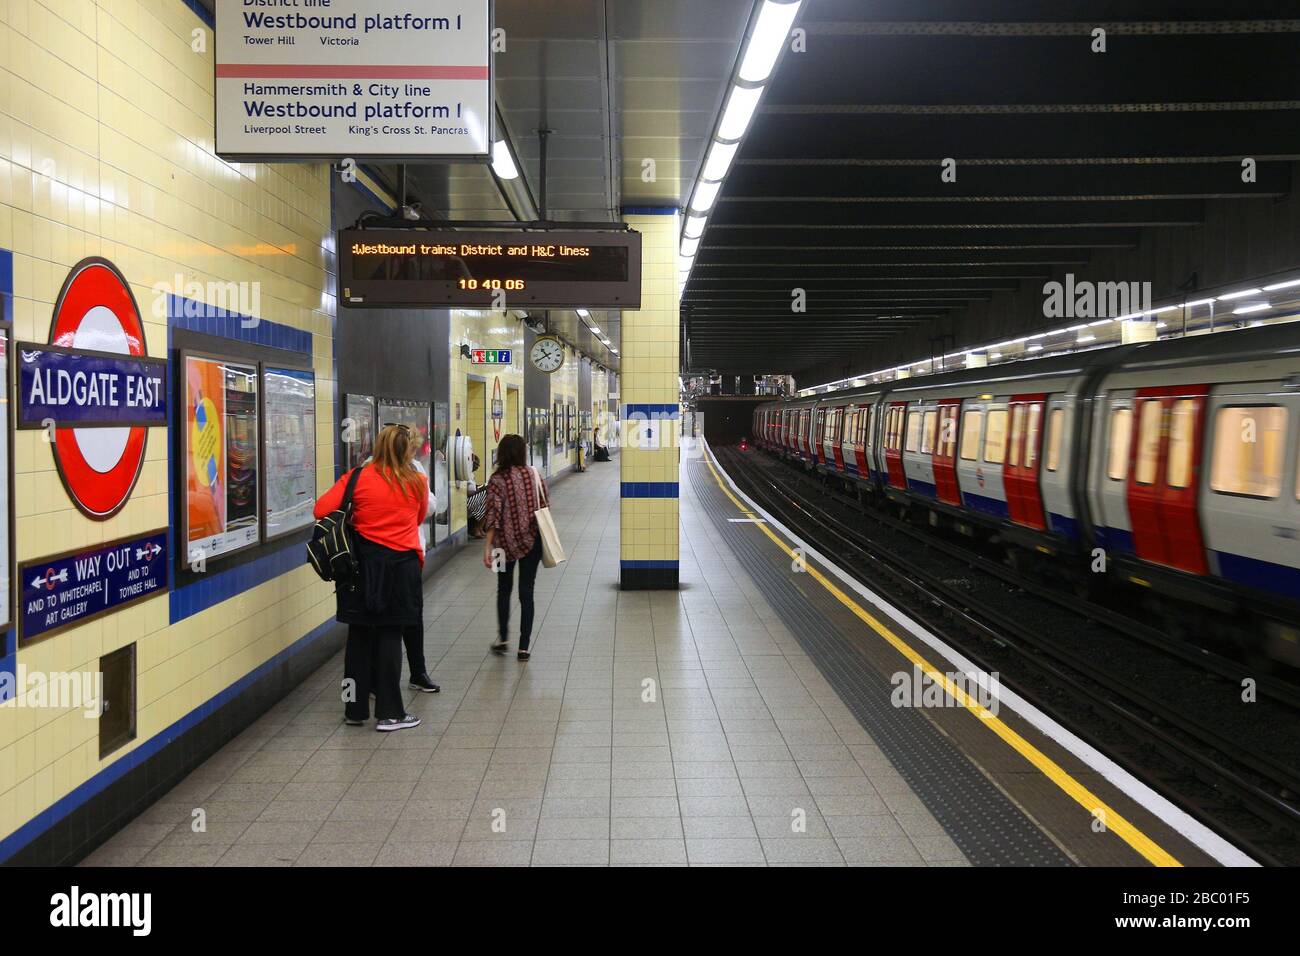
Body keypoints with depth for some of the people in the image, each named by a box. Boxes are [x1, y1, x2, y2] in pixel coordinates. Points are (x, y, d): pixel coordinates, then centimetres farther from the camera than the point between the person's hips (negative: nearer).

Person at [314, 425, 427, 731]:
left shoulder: (357, 478, -4)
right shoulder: (417, 482, -1)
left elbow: (321, 510, -9)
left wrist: (352, 519, 9)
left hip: (363, 563, 1)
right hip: (401, 564, -1)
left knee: (359, 635, 11)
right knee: (390, 636, 5)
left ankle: (356, 709, 19)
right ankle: (389, 713, 7)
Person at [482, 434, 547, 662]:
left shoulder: (497, 479, -10)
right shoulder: (534, 475, -1)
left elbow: (493, 514, -15)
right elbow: (545, 505, 6)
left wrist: (488, 546, -14)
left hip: (506, 541, -2)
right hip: (532, 540, 2)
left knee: (504, 590, 19)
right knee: (526, 592, 5)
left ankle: (503, 638, 23)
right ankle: (524, 647, 5)